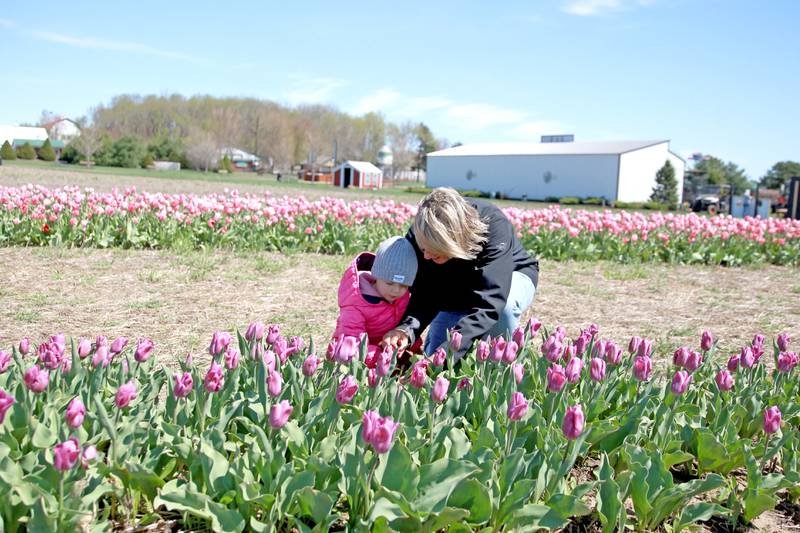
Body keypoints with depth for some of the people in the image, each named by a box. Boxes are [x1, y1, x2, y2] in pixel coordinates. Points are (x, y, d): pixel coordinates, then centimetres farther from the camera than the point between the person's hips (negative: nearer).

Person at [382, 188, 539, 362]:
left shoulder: (494, 227, -41)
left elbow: (489, 304, -49)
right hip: (456, 298, 4)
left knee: (503, 304, -38)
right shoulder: (419, 235, -28)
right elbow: (423, 295, -27)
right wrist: (406, 328, -49)